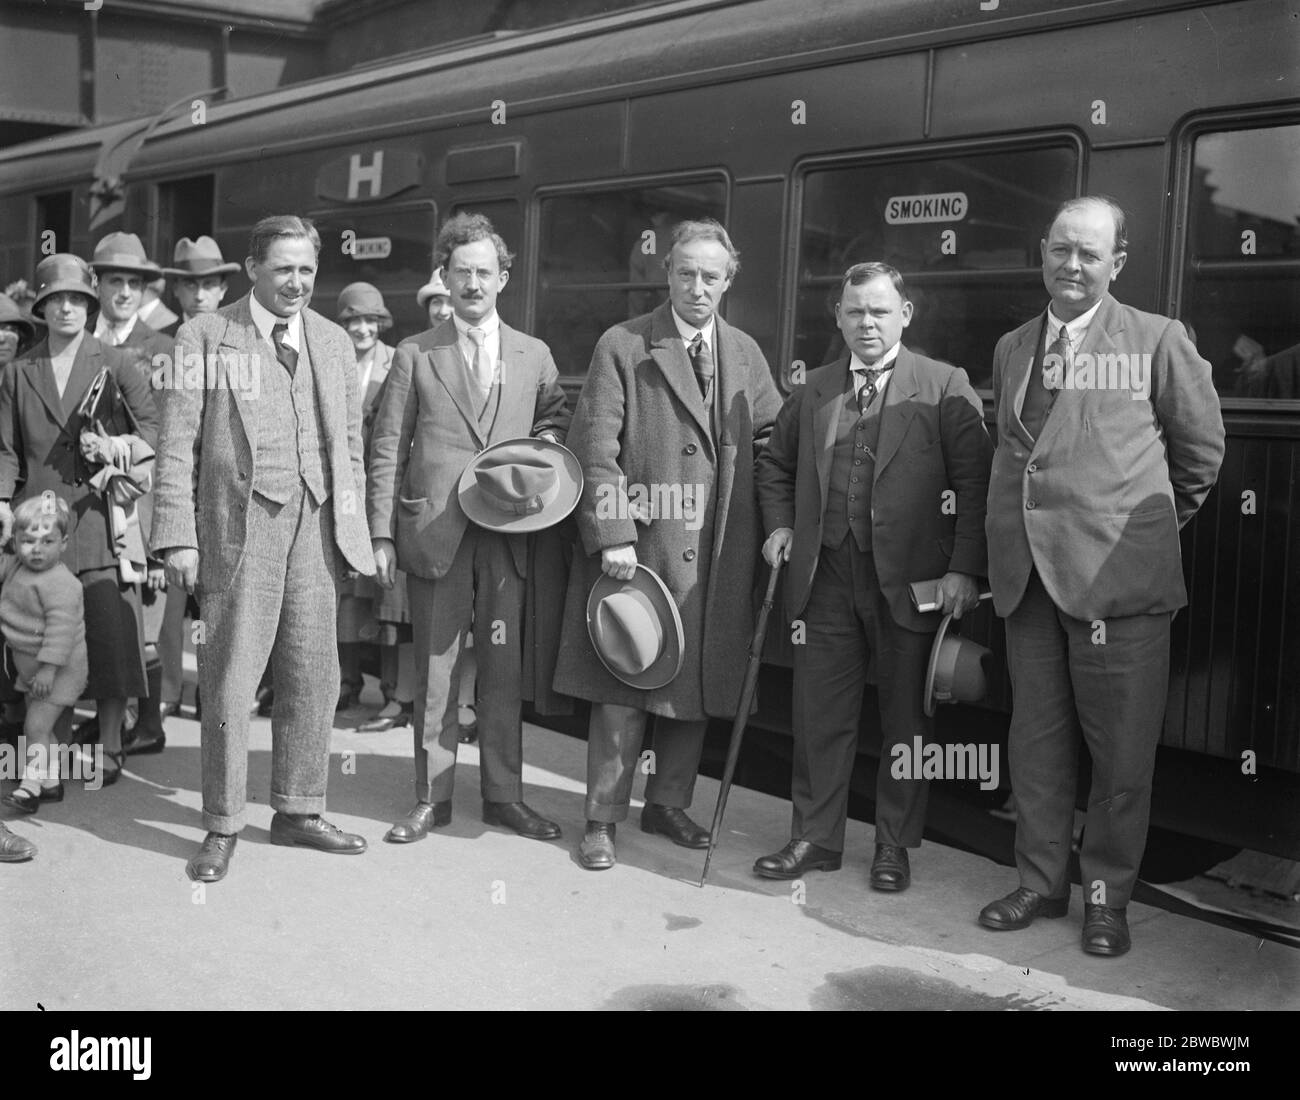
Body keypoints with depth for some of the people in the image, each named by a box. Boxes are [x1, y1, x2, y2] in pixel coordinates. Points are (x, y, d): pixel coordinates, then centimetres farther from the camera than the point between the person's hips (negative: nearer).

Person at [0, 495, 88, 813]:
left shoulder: (59, 583, -25)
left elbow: (61, 627, -29)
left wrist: (48, 667, -30)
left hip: (59, 668, -9)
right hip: (31, 666, 9)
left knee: (37, 725, -12)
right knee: (42, 728, 16)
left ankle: (31, 786, -4)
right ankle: (52, 781, 27)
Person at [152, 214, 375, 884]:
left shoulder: (334, 342, 15)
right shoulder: (205, 337, 3)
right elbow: (177, 445, -1)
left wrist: (355, 527, 11)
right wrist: (178, 535, -8)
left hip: (317, 525, 4)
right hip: (238, 524, -4)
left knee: (313, 678, 8)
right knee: (229, 681, -1)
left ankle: (298, 812, 22)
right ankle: (222, 827, 12)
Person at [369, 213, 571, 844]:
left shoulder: (535, 357, 11)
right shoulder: (415, 356, 6)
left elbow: (556, 422, 18)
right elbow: (386, 449, 4)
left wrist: (548, 441, -7)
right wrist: (382, 534, -3)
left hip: (510, 532, 2)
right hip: (435, 531, -1)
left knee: (505, 672, 6)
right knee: (434, 674, 4)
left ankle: (503, 795, 18)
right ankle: (431, 799, 15)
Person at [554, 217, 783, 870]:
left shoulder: (745, 355, 12)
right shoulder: (622, 346, -2)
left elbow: (773, 441, 15)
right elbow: (595, 448, -8)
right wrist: (612, 534, -17)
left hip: (717, 554, 4)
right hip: (637, 546, -4)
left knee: (696, 685, 10)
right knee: (622, 684, 0)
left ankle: (669, 804, 26)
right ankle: (602, 819, 12)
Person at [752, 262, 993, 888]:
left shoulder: (945, 388, -1)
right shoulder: (812, 391, 11)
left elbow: (975, 484, -6)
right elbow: (775, 467, 24)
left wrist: (965, 567, -13)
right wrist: (780, 526, 8)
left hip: (910, 580, -3)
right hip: (826, 578, 3)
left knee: (906, 719, 8)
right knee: (819, 716, 8)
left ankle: (895, 846, 22)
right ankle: (815, 837, 21)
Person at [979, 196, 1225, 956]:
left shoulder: (1157, 341, 0)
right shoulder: (1012, 348, 14)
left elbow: (1201, 448, 7)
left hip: (1118, 577, -4)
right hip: (1028, 573, 5)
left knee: (1120, 750, 1)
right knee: (1037, 740, 12)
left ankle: (1108, 896, 16)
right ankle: (1042, 882, 25)